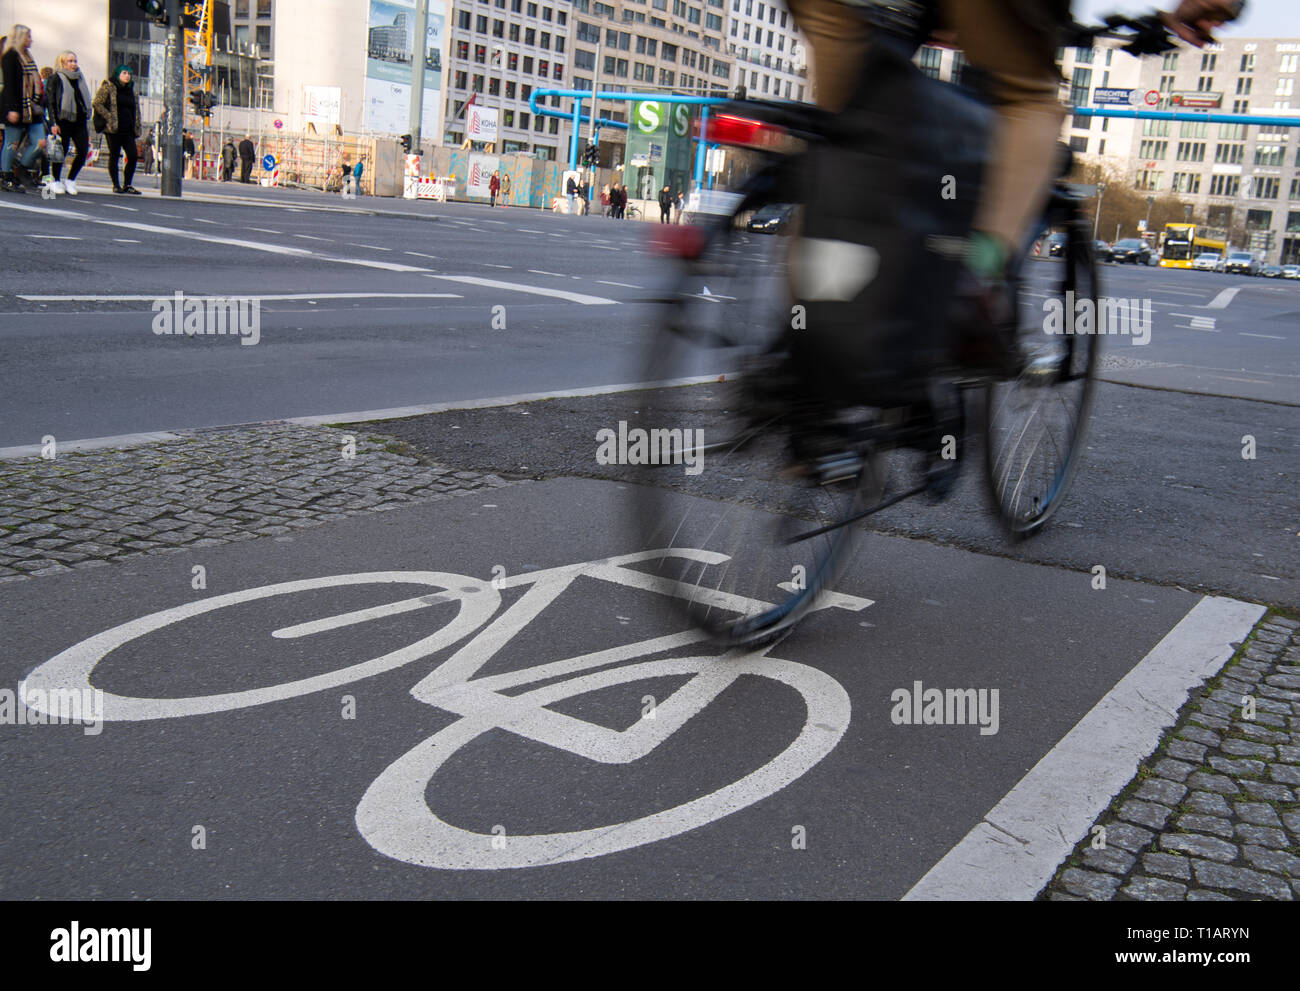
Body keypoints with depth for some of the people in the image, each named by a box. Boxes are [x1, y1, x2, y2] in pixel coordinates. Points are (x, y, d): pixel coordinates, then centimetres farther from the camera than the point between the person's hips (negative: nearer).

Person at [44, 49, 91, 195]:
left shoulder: (79, 78, 17)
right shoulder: (56, 79, 0)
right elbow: (50, 102, -4)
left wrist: (86, 119, 17)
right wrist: (53, 123, -12)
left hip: (79, 122, 5)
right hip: (63, 121, -5)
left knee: (83, 151, -6)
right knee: (61, 152, -2)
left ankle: (70, 180, 10)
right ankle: (56, 181, 14)